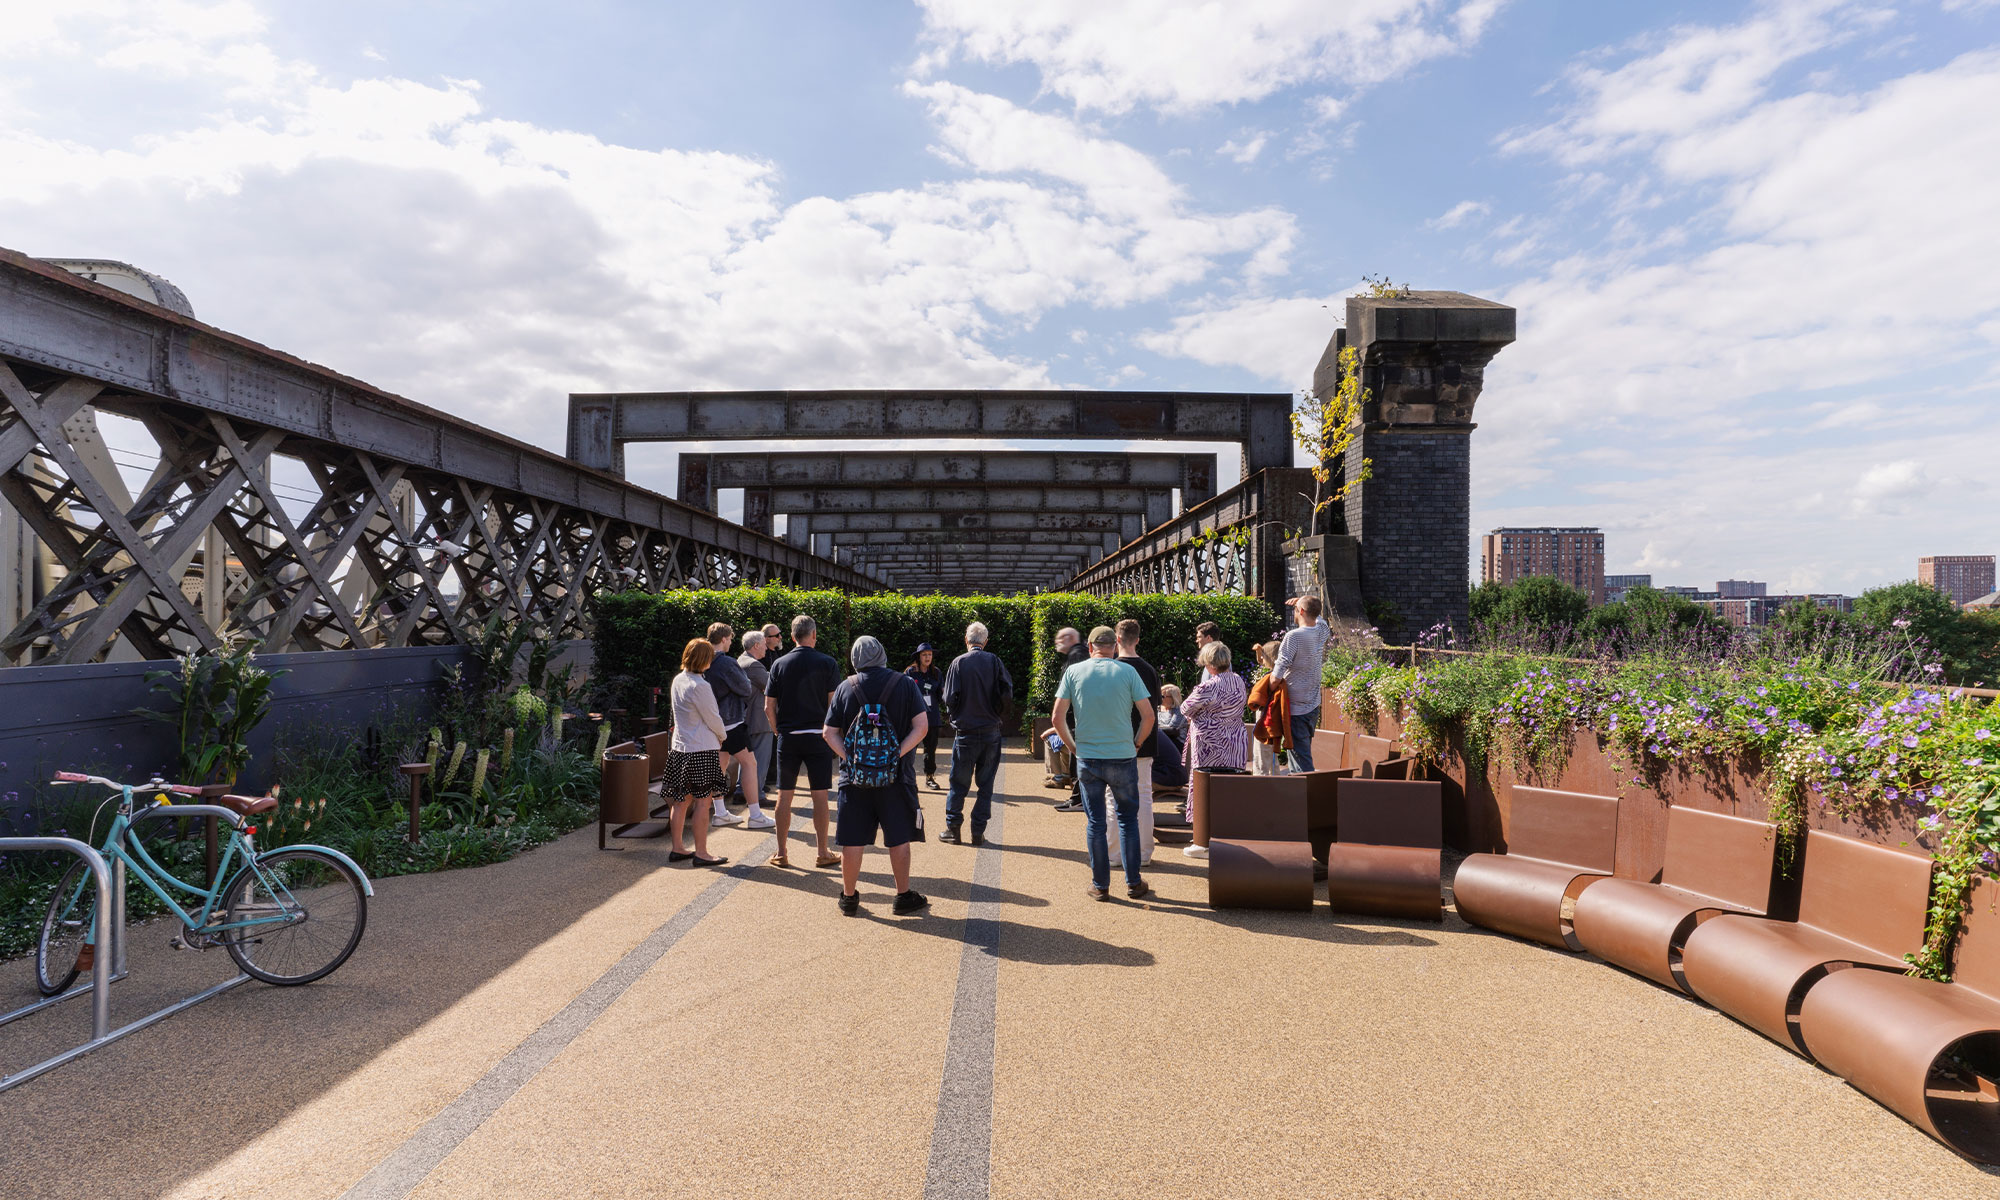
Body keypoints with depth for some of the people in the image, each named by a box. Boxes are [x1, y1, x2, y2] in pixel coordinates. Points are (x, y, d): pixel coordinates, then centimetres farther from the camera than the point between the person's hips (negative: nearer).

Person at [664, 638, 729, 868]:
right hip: (702, 749, -8)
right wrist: (721, 737, 8)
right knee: (702, 802, -1)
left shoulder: (677, 681, 7)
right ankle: (700, 853, 4)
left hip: (680, 747, 8)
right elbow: (713, 719, -13)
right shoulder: (700, 686, -18)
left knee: (681, 801, 14)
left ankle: (677, 849, 22)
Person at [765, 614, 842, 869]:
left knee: (784, 796, 8)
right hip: (817, 736, -2)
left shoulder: (780, 664, 2)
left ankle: (781, 853, 14)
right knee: (819, 796, 4)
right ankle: (823, 854, 10)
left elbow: (769, 707, 3)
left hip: (787, 737, 2)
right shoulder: (827, 663, -4)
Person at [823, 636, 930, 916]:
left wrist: (847, 757, -5)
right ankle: (904, 896, 18)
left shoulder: (845, 688, 3)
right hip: (896, 776, -1)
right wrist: (898, 753, -10)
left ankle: (849, 897, 19)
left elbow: (829, 732, 0)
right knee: (899, 838, 9)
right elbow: (921, 725, -8)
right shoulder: (905, 684, 0)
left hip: (854, 776, 1)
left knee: (852, 839, 9)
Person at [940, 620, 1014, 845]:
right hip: (992, 732, 1)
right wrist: (995, 714, 11)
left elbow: (949, 699, -8)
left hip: (965, 732, -1)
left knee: (959, 783, 9)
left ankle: (953, 828, 12)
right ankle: (978, 832, 10)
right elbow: (1007, 694, -6)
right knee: (986, 784, 9)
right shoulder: (995, 662, -3)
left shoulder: (958, 663, -6)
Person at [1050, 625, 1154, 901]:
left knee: (1095, 823, 9)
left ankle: (1100, 886, 15)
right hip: (1123, 758, -1)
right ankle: (1133, 883, 17)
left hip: (1087, 758, 1)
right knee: (1127, 819, 13)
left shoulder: (1073, 672, -1)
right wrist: (1136, 744, 8)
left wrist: (1073, 744, 9)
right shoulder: (1127, 672, -3)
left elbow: (1058, 717, -3)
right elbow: (1148, 716, -5)